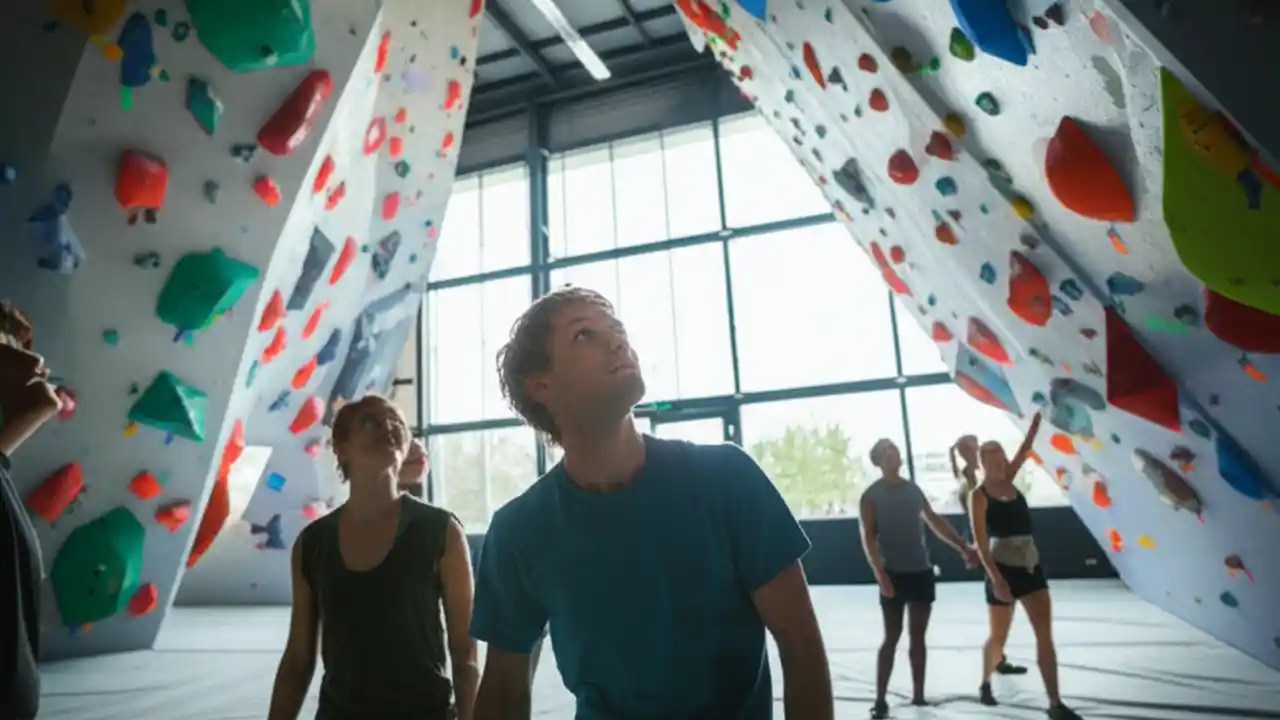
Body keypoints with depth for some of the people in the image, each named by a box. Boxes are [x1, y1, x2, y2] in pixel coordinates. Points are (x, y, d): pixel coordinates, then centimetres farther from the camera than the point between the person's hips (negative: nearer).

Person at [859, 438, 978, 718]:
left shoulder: (913, 489, 10)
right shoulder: (871, 495, -7)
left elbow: (935, 522, 18)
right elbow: (869, 537, -12)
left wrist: (963, 548, 16)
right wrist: (880, 574, -21)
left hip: (922, 571, 5)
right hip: (894, 574, -5)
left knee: (918, 636, 10)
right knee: (892, 637, -2)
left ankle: (918, 695, 19)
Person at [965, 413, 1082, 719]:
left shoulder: (1008, 480, 9)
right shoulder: (979, 495, -9)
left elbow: (1026, 447, 4)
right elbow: (980, 541, -14)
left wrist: (1038, 416, -2)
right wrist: (996, 579, -20)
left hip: (1031, 565, 5)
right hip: (1003, 569, -5)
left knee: (1045, 634, -2)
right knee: (999, 638, 8)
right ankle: (985, 684, 33)